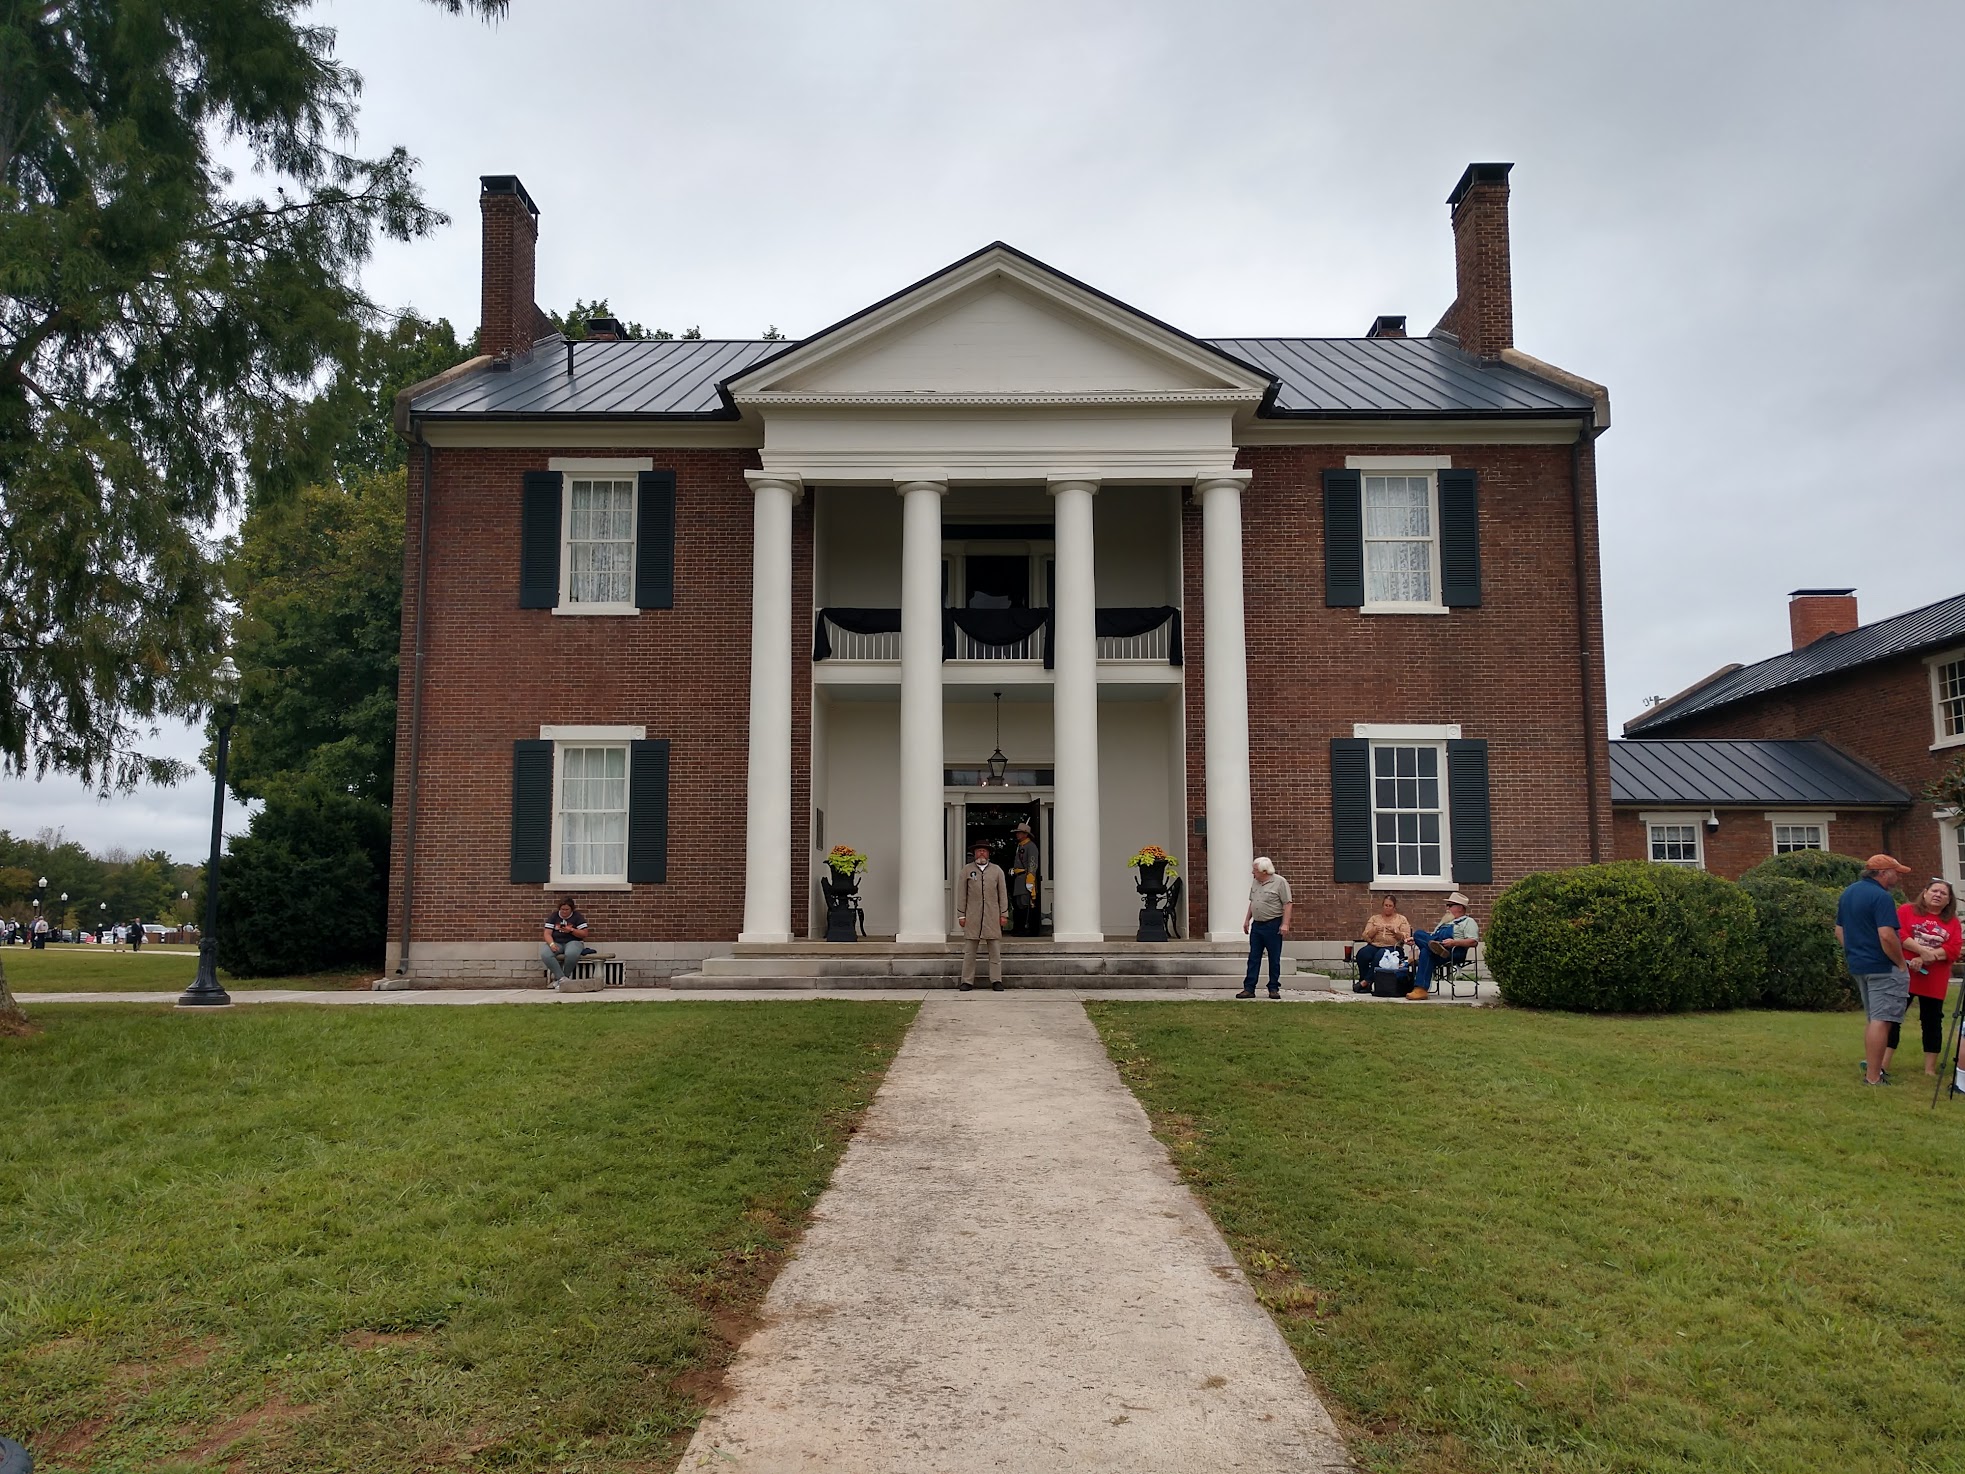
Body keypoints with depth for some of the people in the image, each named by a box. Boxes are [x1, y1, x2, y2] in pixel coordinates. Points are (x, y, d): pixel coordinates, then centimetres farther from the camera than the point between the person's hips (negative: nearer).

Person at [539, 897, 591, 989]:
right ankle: (562, 978, -34)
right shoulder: (553, 917, 9)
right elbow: (547, 934, 1)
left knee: (571, 954, -40)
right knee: (545, 954, -33)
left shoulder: (578, 917, 3)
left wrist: (571, 930, -16)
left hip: (573, 942, -2)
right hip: (556, 943, 2)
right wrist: (552, 944, -20)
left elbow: (584, 934, -1)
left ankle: (558, 979, -21)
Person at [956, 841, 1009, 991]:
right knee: (969, 950, -1)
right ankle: (967, 981, 4)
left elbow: (1003, 893, 9)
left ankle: (996, 980, 5)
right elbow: (962, 895, 7)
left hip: (992, 916, 0)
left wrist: (1004, 914, 3)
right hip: (972, 917, 0)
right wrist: (961, 915, 1)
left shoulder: (997, 870, 9)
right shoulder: (967, 871, 8)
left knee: (995, 949, 0)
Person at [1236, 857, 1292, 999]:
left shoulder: (1280, 882, -9)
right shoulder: (1255, 883, 12)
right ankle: (1249, 988, 5)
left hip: (1273, 925, -6)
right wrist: (1247, 920, 15)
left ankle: (1274, 989, 11)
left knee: (1274, 959, 3)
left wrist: (1285, 924, -18)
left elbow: (1288, 904, -12)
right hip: (1256, 925, 6)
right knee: (1253, 958, 4)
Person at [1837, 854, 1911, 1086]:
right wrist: (1901, 963, -13)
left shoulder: (1847, 893, 12)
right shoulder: (1881, 897, -17)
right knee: (1881, 1020, -7)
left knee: (1872, 1019, 19)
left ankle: (1870, 1067, 25)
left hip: (1857, 964, 9)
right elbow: (1886, 936, -24)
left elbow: (1839, 931, 18)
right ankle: (1873, 1078, -8)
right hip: (1882, 967, -9)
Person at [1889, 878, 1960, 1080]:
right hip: (1904, 976, -3)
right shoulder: (1907, 910, 2)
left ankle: (1930, 1069, 13)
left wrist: (1925, 958, -16)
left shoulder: (1952, 922, 9)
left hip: (1934, 982, 3)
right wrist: (1923, 950, -21)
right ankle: (1883, 1064, 0)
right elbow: (1898, 934, -11)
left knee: (1932, 1022, 6)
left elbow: (1953, 950, -3)